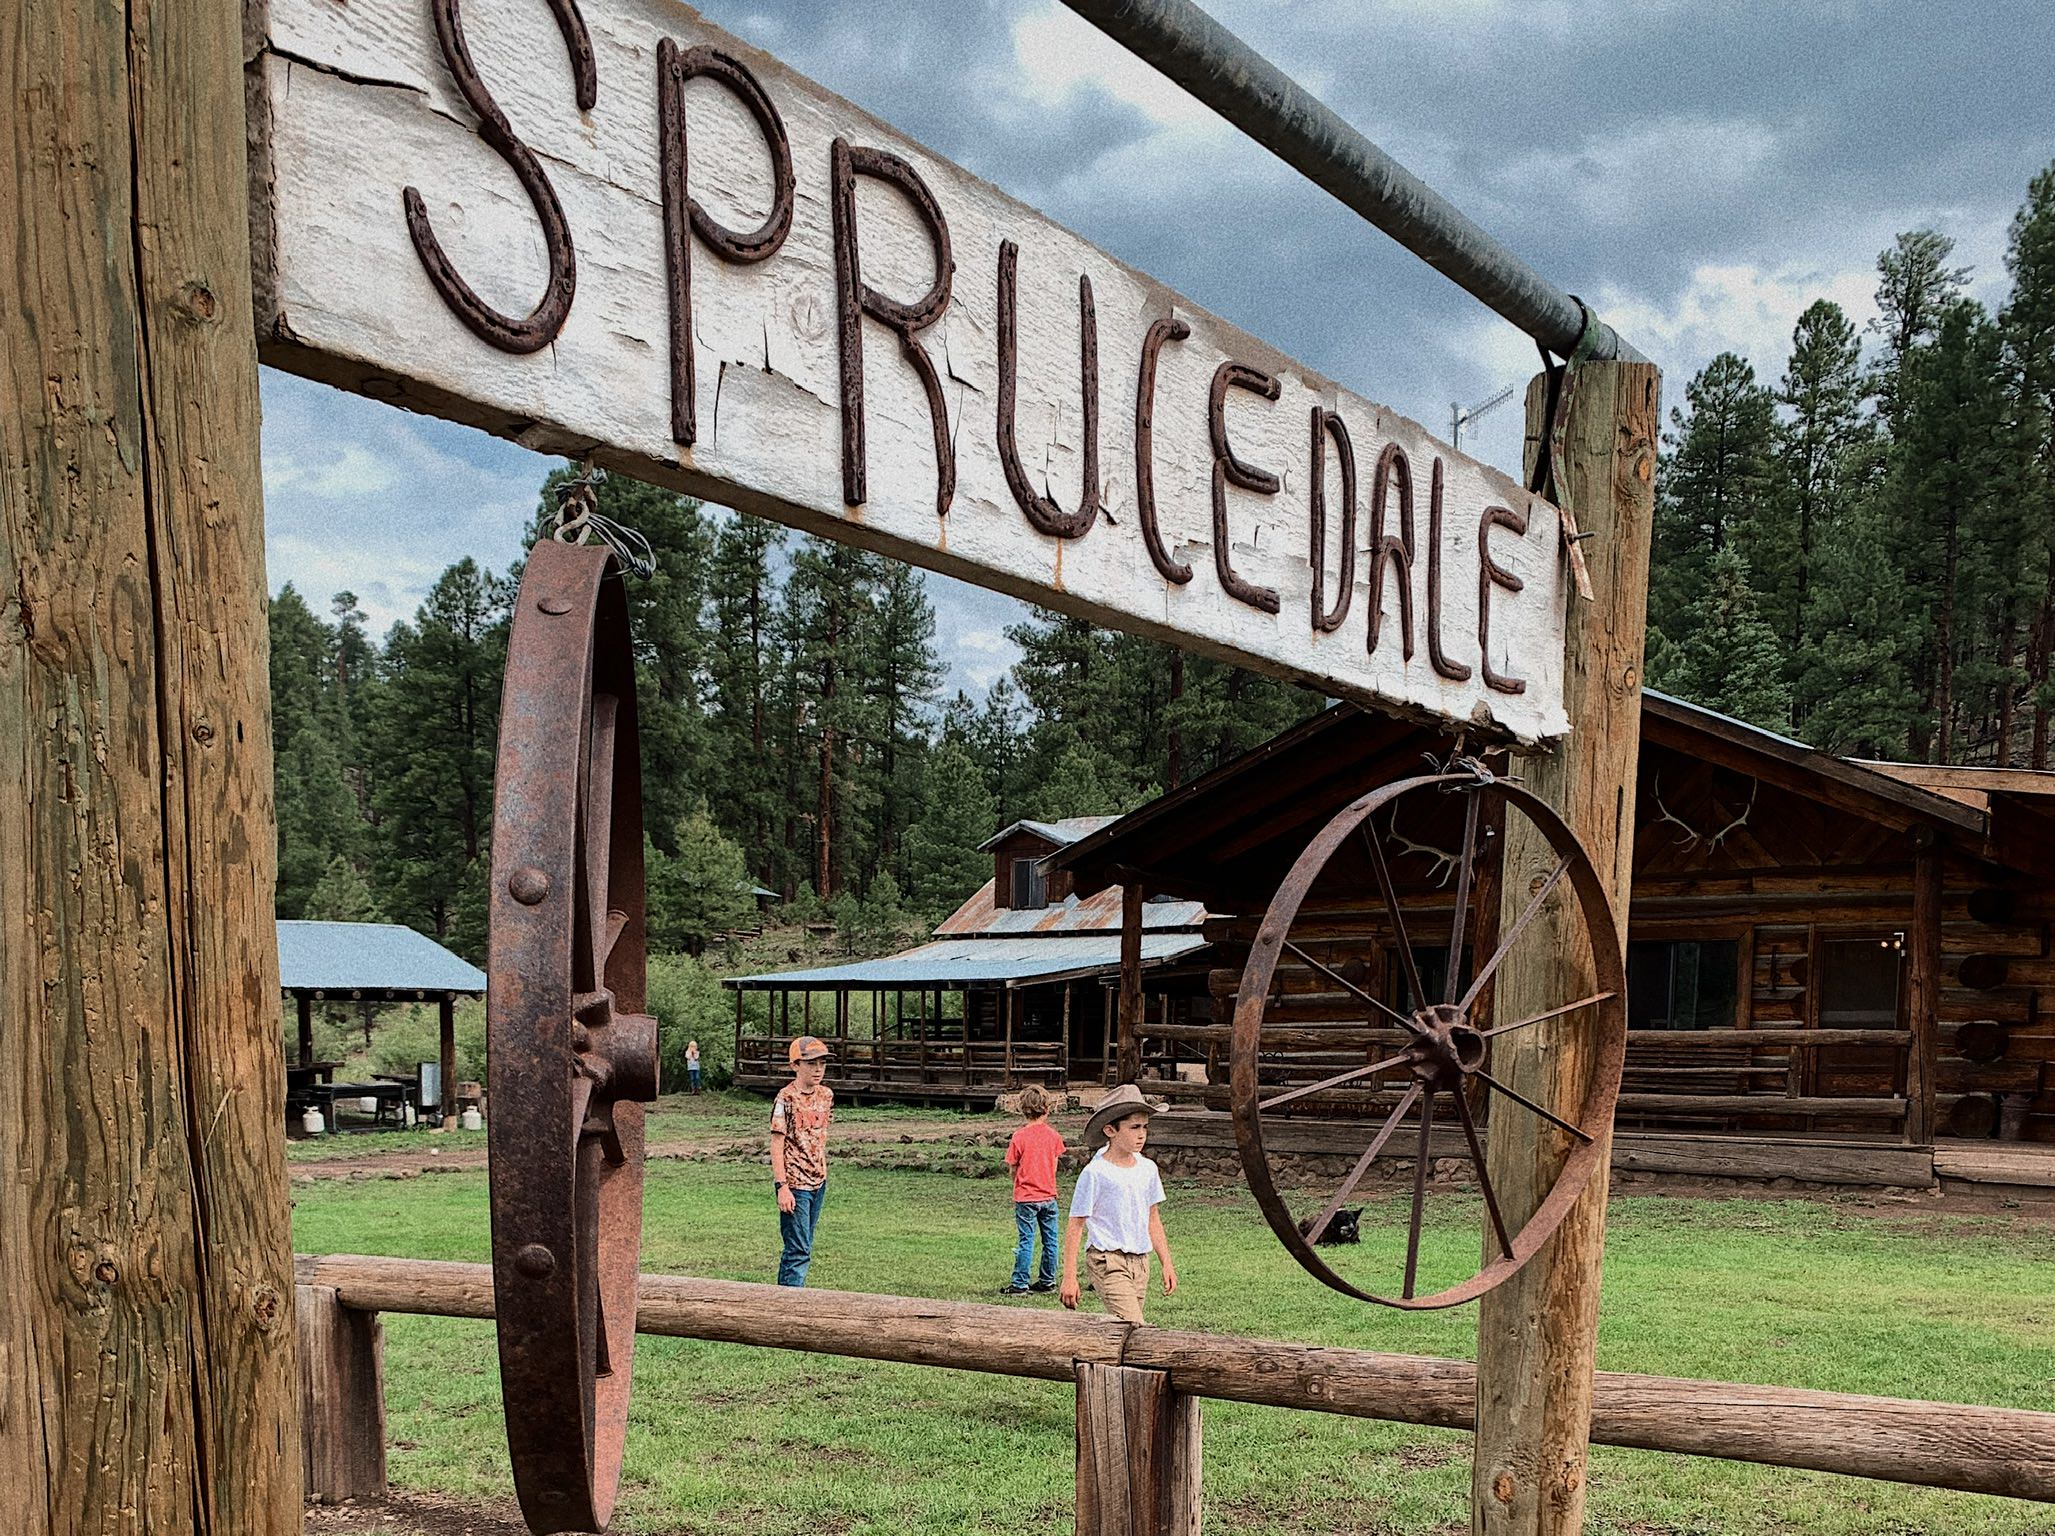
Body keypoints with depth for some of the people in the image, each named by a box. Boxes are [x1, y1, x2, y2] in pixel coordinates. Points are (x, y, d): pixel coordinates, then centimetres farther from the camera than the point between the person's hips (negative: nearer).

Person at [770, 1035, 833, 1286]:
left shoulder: (826, 1095, 6)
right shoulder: (786, 1098, -14)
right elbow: (777, 1144, -14)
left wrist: (822, 1173, 16)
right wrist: (782, 1187, -18)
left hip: (818, 1181, 7)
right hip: (795, 1183, -7)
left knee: (802, 1247, 14)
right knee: (799, 1250, -8)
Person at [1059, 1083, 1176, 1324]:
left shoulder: (1147, 1169, 8)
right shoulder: (1095, 1173, -10)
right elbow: (1075, 1227, -6)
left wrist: (1167, 1264, 17)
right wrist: (1069, 1278, -8)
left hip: (1140, 1261, 7)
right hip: (1108, 1261, -6)